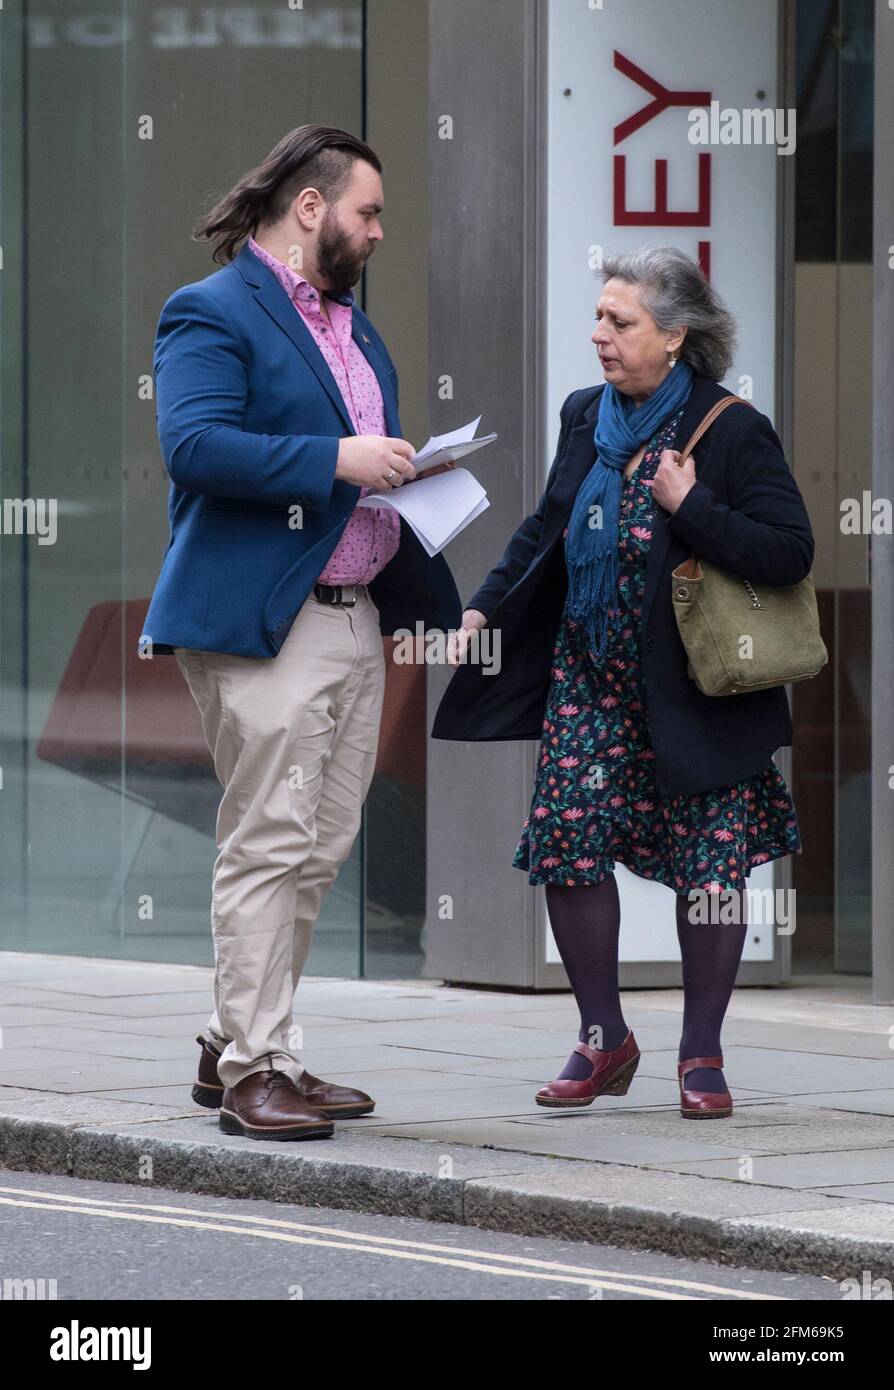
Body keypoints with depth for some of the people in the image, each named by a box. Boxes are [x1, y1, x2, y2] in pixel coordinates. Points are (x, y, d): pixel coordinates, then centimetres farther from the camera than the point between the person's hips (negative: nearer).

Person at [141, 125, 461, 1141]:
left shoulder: (351, 322, 22)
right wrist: (336, 459, -23)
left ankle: (234, 1048, 19)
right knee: (268, 845, -9)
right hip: (260, 620, -9)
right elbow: (194, 444, -21)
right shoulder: (211, 314, -8)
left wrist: (430, 590, 15)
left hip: (356, 617, 9)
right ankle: (250, 1071, -5)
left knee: (321, 847, 10)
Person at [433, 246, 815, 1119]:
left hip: (692, 688, -5)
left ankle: (701, 1055, 14)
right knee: (565, 845, -3)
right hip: (588, 672, 5)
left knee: (708, 863, 1)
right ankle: (603, 1040, 11)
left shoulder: (732, 431, -12)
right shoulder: (585, 417, 5)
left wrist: (689, 508, -24)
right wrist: (487, 607, 7)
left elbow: (790, 553, -17)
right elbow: (545, 529, 18)